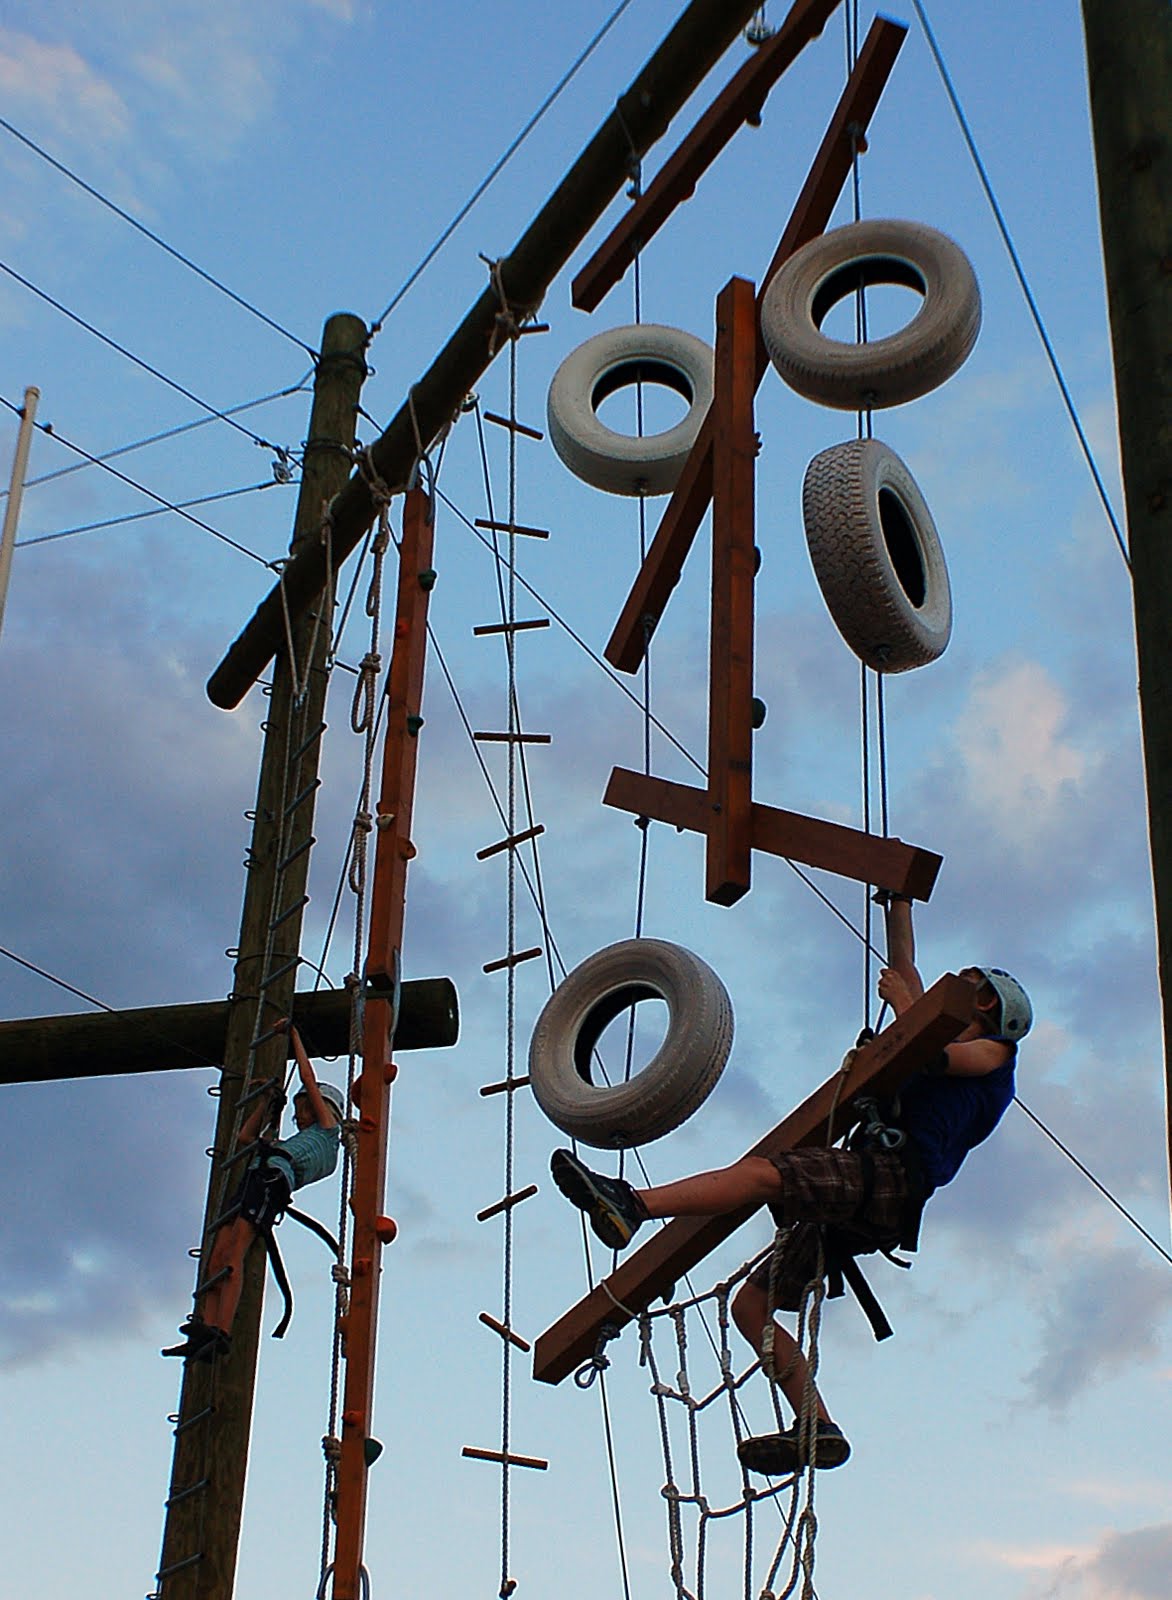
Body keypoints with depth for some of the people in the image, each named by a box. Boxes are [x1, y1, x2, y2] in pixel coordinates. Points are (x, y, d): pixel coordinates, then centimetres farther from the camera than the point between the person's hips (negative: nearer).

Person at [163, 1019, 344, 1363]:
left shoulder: (327, 1129, 20)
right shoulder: (301, 1142, 40)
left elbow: (309, 1080, 22)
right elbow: (245, 1138, 46)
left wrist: (293, 1035, 32)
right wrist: (269, 1099, 47)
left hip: (272, 1174, -9)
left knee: (234, 1254, -24)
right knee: (218, 1257, -10)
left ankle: (222, 1334, -36)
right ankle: (205, 1331, -24)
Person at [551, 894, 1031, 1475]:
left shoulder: (993, 1050, 13)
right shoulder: (939, 1039, 36)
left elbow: (939, 1056, -11)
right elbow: (904, 974, 45)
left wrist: (906, 1004, 1)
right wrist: (899, 905, 46)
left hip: (891, 1175, -9)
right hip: (862, 1194, 9)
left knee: (758, 1172, -30)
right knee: (752, 1302, -1)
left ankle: (629, 1205, -46)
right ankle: (817, 1428, -8)